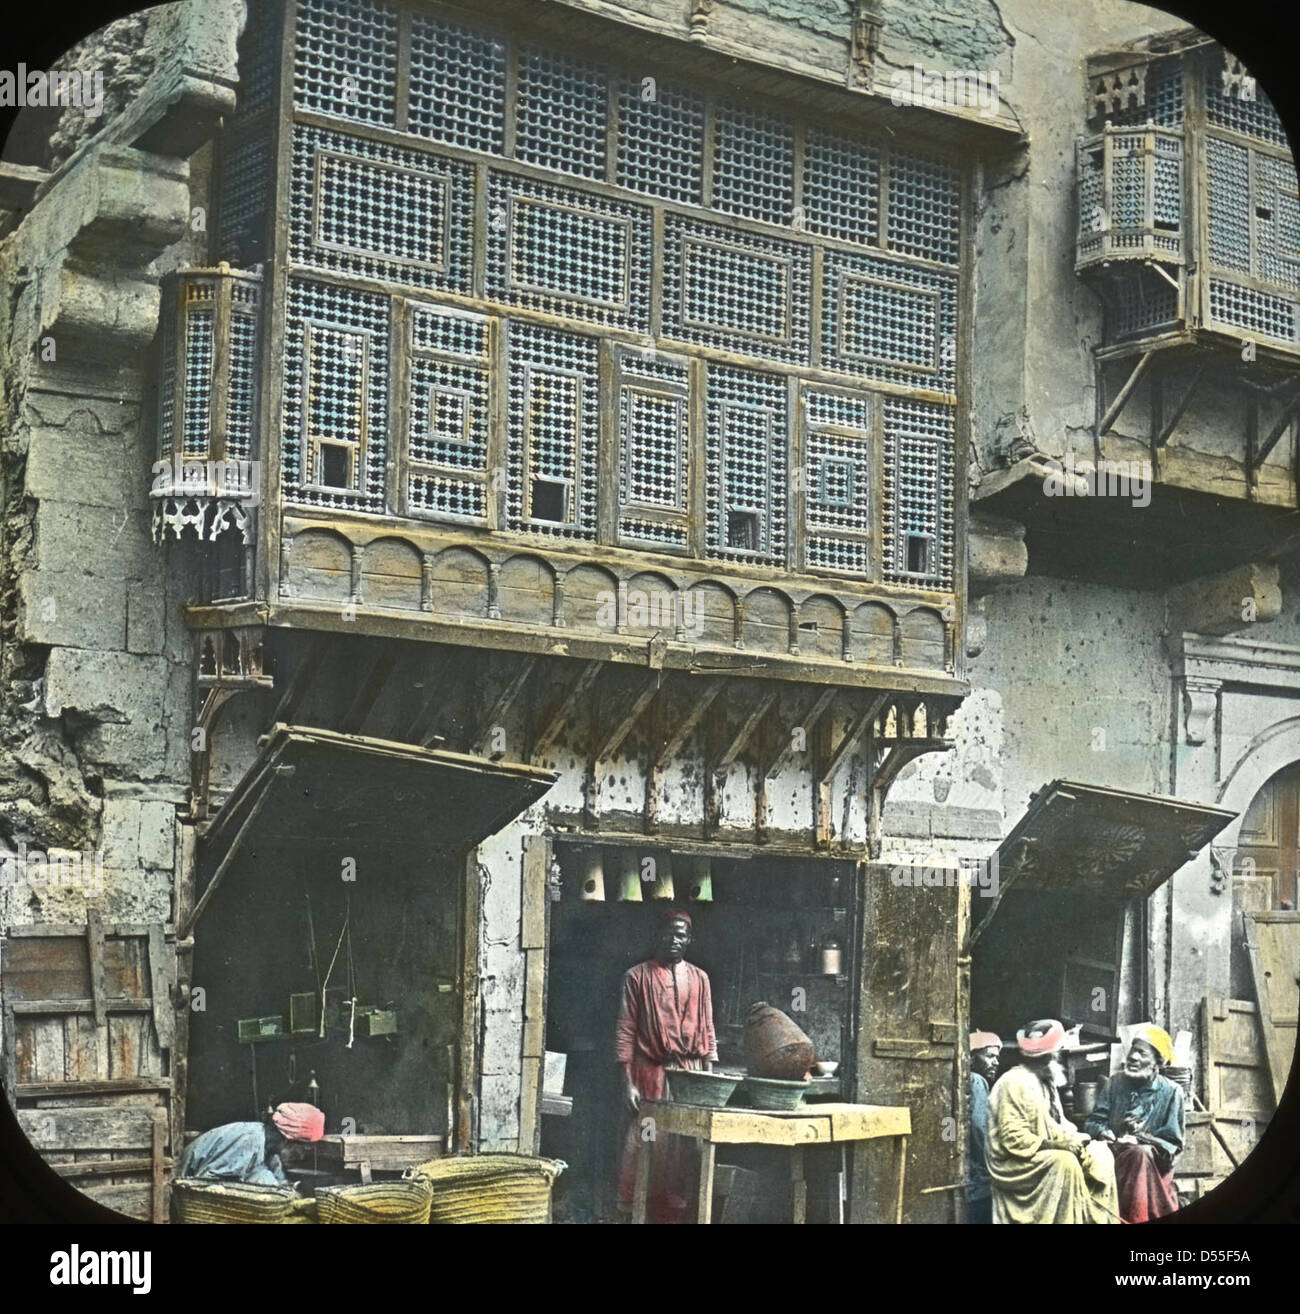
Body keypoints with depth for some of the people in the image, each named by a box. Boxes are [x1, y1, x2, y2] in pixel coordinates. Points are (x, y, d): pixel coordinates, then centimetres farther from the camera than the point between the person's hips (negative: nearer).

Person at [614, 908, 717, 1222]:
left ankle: (676, 1214, 6)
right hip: (650, 1075, -3)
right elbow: (625, 1031, 0)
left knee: (685, 1151, 1)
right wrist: (628, 1082, -7)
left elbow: (707, 1031, 13)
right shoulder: (638, 976, 3)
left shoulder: (699, 979, 12)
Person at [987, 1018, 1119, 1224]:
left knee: (1099, 1155, 0)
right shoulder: (1016, 1083, -16)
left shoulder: (1044, 1082, 13)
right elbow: (1014, 1140, -22)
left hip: (1044, 1158, 9)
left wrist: (1073, 1138, -6)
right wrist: (1064, 1143, -22)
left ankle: (1102, 1219, -4)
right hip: (1014, 1167, -9)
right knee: (1065, 1162, -32)